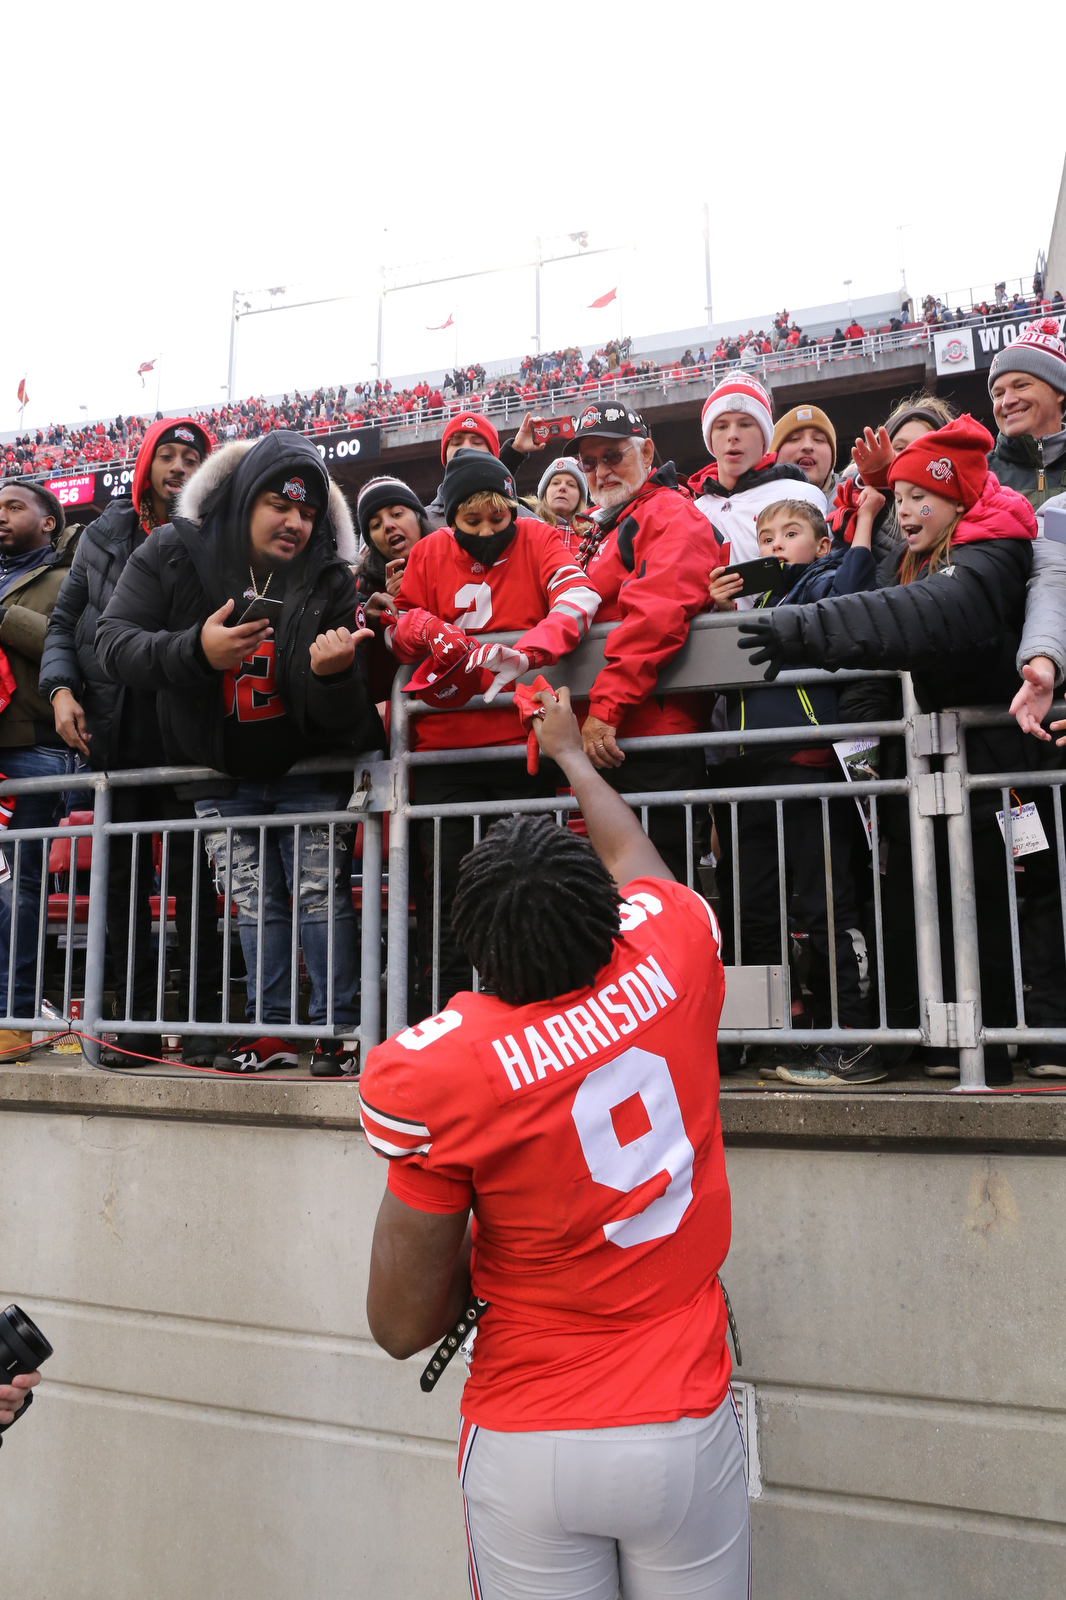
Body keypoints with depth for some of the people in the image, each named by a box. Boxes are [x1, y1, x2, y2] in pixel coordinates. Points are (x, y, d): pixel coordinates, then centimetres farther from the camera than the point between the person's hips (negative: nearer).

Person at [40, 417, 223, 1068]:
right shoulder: (104, 536, 16)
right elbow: (64, 622, 15)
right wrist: (62, 688, 1)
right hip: (113, 729, 4)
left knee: (192, 875, -2)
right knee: (121, 876, 5)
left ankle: (202, 1020, 7)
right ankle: (137, 1019, 15)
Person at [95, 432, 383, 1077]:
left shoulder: (332, 580, -7)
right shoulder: (171, 554, -6)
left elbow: (344, 718, -10)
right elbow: (114, 641, -15)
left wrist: (332, 672, -35)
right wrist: (196, 650, -32)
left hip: (308, 770, -1)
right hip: (223, 776, 1)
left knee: (322, 894, -4)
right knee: (255, 904, 7)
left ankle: (341, 1028, 6)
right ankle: (274, 1028, 18)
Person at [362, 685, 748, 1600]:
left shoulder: (436, 1076, -22)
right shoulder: (671, 956, -14)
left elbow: (404, 1328, -12)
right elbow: (635, 855, 12)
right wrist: (571, 753, 29)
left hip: (527, 1447, -2)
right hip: (686, 1432, 3)